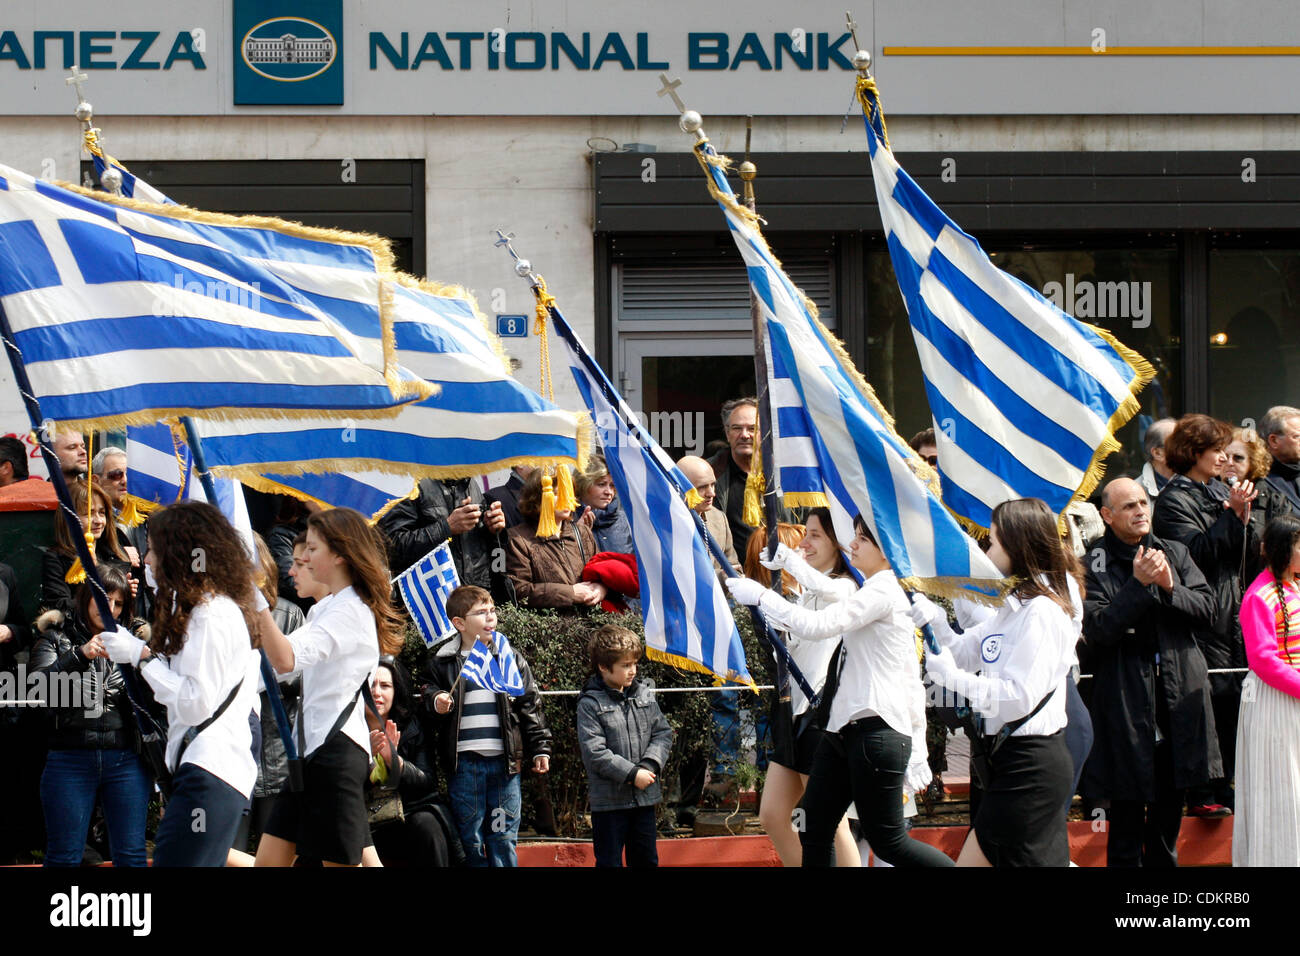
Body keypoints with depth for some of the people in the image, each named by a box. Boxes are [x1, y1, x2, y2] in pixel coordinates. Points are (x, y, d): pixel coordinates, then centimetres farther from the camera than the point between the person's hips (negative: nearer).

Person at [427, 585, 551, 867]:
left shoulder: (511, 659, 9)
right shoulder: (442, 664, 5)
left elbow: (529, 706, 12)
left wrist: (540, 748, 8)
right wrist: (437, 704, -13)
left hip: (504, 762, 1)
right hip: (463, 763, -1)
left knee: (503, 838, 3)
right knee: (469, 838, 3)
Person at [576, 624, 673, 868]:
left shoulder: (644, 694, 7)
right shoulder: (590, 704, -10)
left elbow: (663, 733, 7)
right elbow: (594, 753, -16)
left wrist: (650, 765, -10)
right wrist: (632, 774, -18)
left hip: (644, 797, 5)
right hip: (609, 800, -5)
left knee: (646, 859, 15)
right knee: (609, 862, 2)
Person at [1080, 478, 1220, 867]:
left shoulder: (1175, 554, 9)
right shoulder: (1093, 567, -5)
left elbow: (1207, 608, 3)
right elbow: (1096, 628, -15)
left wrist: (1170, 587, -14)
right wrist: (1139, 584, -20)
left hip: (1180, 695, 5)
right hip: (1127, 700, -4)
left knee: (1170, 807, 13)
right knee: (1128, 809, -3)